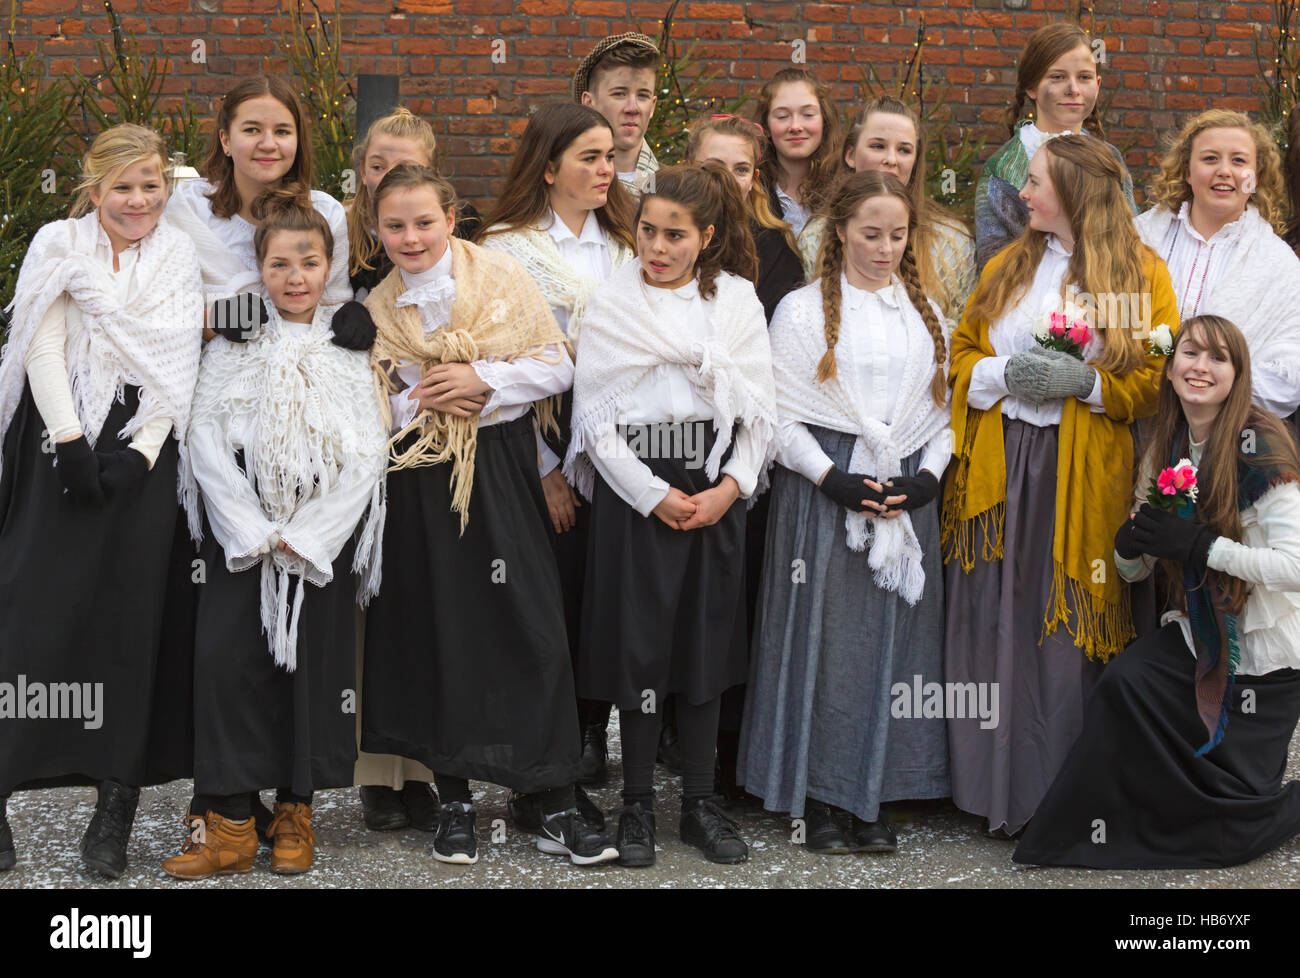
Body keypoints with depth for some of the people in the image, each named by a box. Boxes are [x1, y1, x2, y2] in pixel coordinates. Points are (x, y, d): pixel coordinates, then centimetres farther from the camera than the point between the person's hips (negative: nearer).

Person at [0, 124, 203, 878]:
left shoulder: (180, 258, 11)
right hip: (62, 447, -1)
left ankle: (116, 810, 2)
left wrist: (138, 454, -9)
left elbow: (178, 365, 3)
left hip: (141, 454, 2)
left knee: (130, 617, -1)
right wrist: (71, 445, -13)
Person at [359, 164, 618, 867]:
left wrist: (483, 379, -14)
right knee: (437, 633, 4)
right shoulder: (376, 308, 8)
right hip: (421, 483, 2)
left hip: (501, 471, -2)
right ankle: (454, 802, 18)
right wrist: (425, 404, -13)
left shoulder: (500, 277, 0)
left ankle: (556, 808, 2)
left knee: (530, 629, -5)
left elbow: (558, 366, -2)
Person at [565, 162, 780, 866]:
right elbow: (596, 418, -4)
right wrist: (655, 495, -10)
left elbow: (760, 410, 4)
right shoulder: (611, 306, -1)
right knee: (638, 643, 1)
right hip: (634, 492, -2)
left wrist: (728, 487, -8)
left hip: (715, 493, 2)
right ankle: (637, 805, 13)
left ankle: (700, 802, 17)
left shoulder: (737, 300, 4)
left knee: (706, 642, 6)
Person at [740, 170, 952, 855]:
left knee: (895, 638, 3)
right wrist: (834, 478, -15)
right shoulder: (803, 310, 2)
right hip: (826, 488, -3)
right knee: (826, 636, -3)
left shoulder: (926, 314, 14)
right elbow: (781, 414, -4)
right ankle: (822, 799, 6)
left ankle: (875, 796, 12)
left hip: (909, 492, 4)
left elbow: (946, 407, 13)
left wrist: (928, 475, -4)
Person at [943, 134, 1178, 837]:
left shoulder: (1140, 272, 1)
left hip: (1081, 473, -3)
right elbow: (960, 353, 17)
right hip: (1000, 466, 4)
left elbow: (1160, 380, -2)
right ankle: (996, 785, 14)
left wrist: (1084, 381, -16)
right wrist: (1002, 372, -4)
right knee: (996, 619, 3)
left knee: (1069, 628, -2)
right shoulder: (1006, 266, 14)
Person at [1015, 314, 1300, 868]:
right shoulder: (1165, 450, 4)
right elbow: (1134, 569, 9)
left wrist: (1198, 544, -28)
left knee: (1230, 829, -6)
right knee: (1124, 683, -27)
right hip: (1195, 635, 5)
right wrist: (1129, 545, -14)